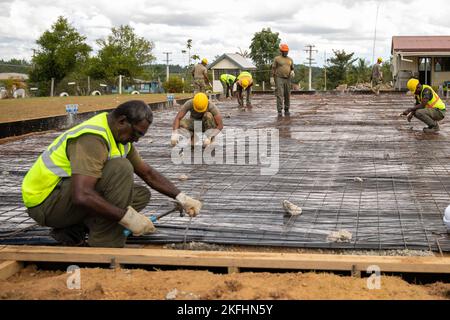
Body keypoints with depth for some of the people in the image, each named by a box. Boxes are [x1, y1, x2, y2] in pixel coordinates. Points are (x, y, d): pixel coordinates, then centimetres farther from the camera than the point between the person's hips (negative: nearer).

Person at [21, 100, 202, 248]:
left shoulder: (121, 137, 7)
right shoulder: (92, 139, -26)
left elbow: (148, 173, 14)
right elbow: (82, 196, -37)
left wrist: (181, 198, 4)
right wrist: (128, 217, -34)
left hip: (69, 198, 10)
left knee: (141, 195, 5)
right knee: (121, 169, -27)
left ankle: (72, 232, 3)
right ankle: (104, 246, -21)